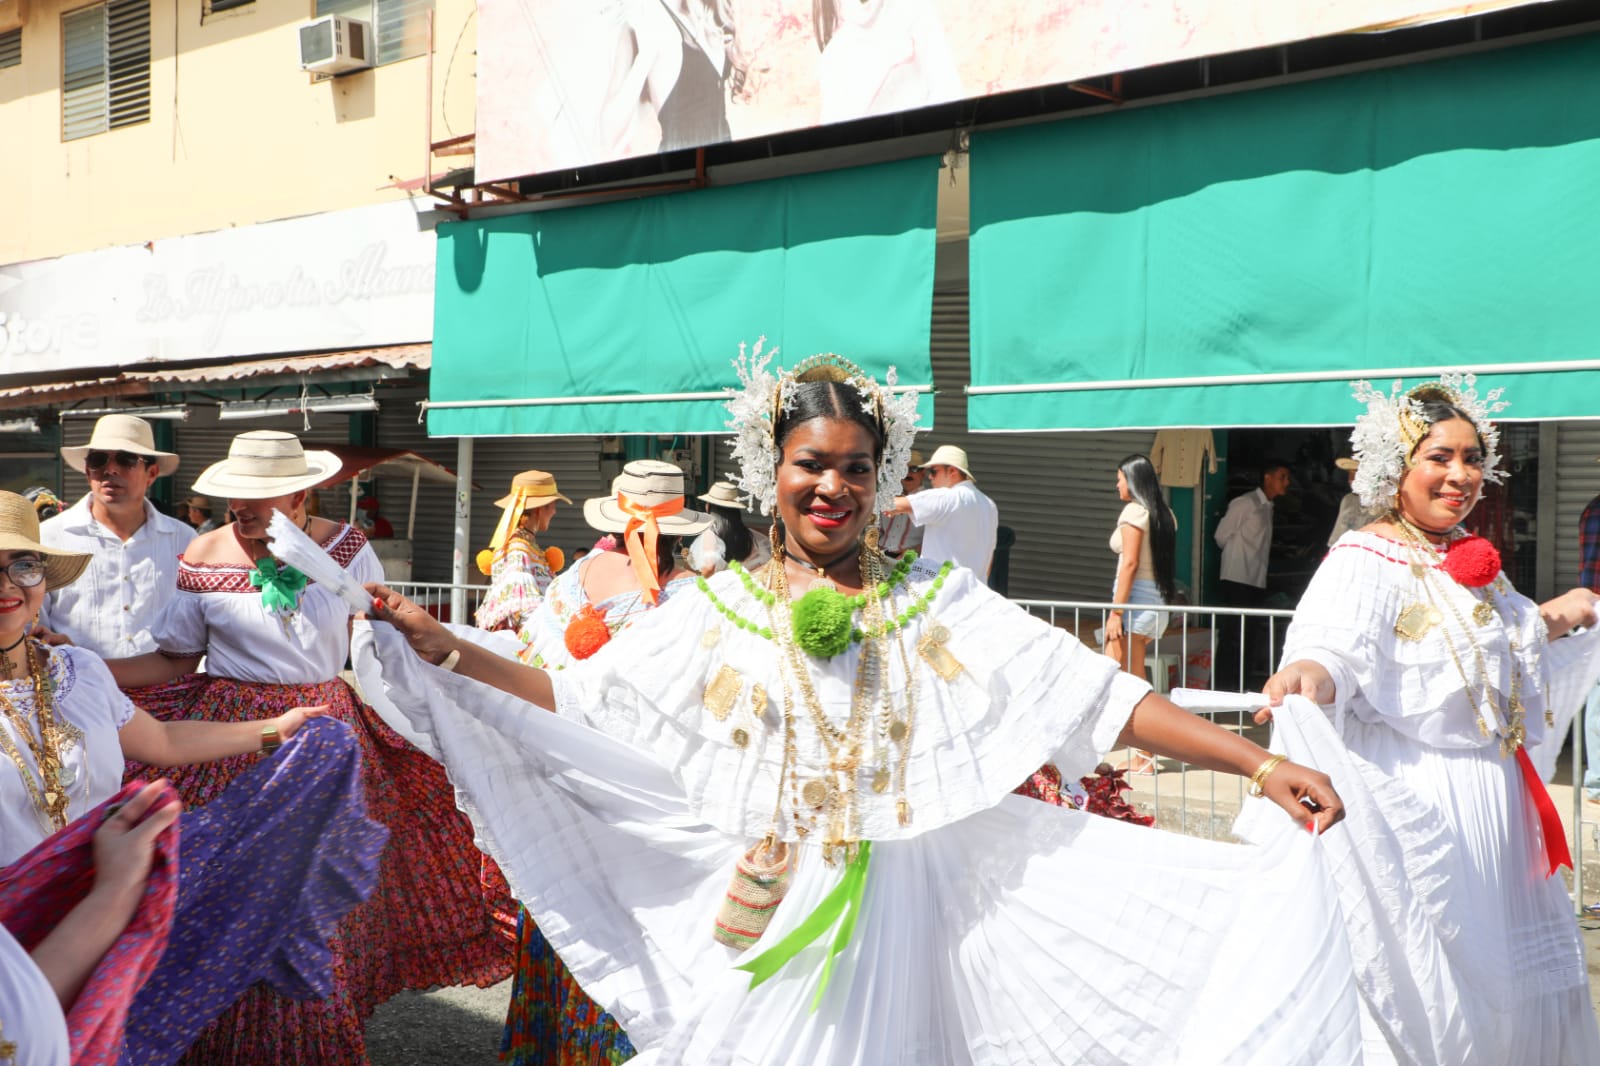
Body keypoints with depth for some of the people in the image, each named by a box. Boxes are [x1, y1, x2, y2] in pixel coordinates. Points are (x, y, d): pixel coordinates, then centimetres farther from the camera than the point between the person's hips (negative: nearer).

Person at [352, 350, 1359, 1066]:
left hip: (894, 917, -1)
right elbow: (576, 702, 5)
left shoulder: (938, 601, 1)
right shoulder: (717, 611, 4)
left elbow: (1096, 693, -4)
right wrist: (443, 648, -6)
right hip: (755, 929, 1)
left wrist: (1260, 762, -11)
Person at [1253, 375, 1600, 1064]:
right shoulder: (1365, 561, -15)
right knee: (1419, 975, -2)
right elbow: (1337, 644, -35)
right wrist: (1309, 674, -54)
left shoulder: (1472, 560, 11)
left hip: (1494, 794, 9)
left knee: (1517, 971, 18)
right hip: (1412, 800, -8)